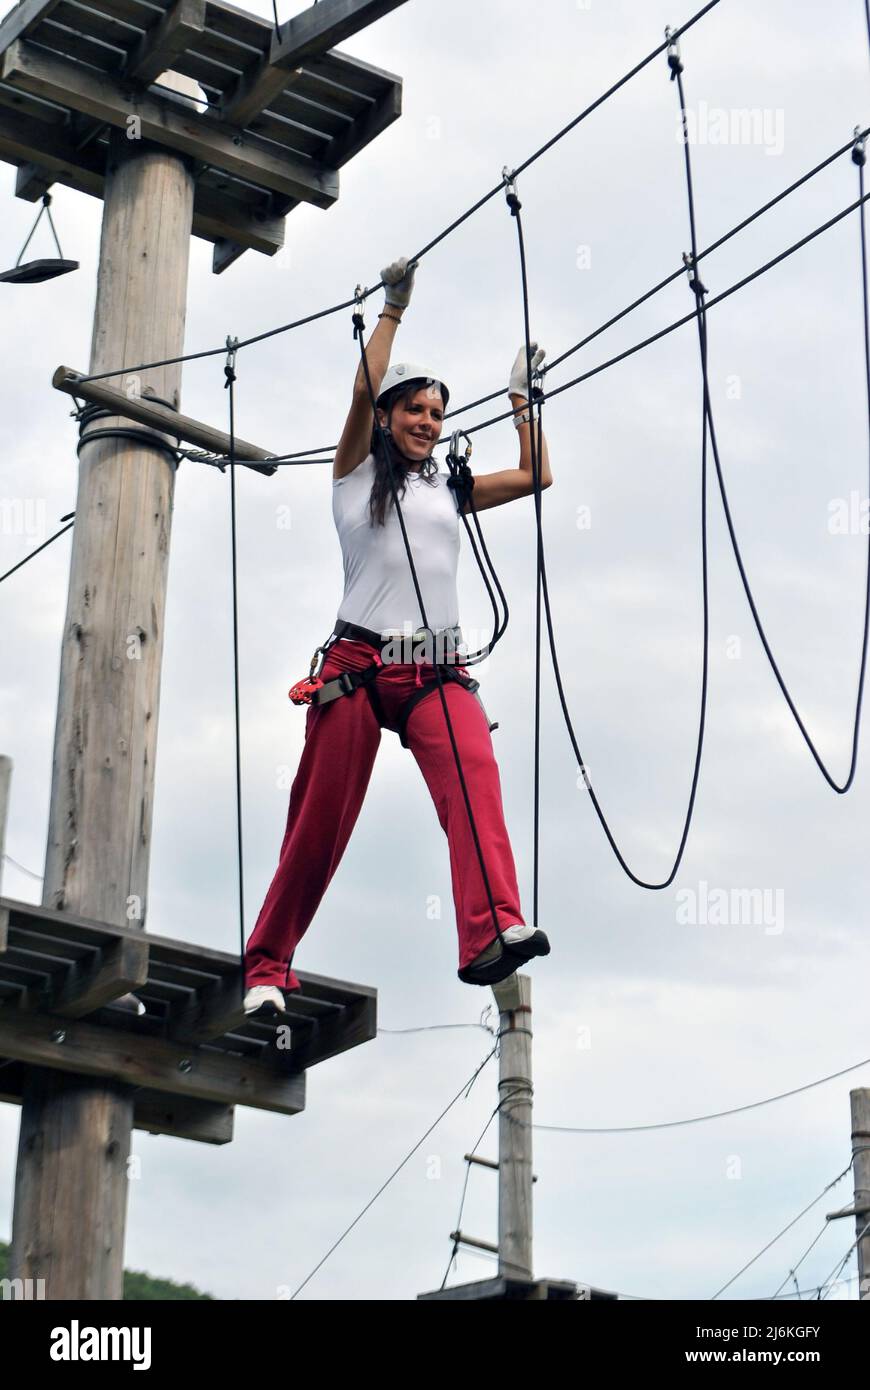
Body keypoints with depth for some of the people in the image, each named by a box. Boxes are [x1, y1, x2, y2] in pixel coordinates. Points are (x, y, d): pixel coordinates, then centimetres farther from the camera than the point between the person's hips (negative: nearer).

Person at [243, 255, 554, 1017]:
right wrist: (394, 306, 2)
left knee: (474, 776, -26)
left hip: (438, 669, 3)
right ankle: (267, 966, 11)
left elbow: (536, 475, 23)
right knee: (321, 820, -3)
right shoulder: (356, 475, 12)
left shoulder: (449, 490, 23)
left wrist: (522, 394, 28)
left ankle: (493, 933, -44)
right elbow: (364, 388, -2)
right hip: (358, 663, -2)